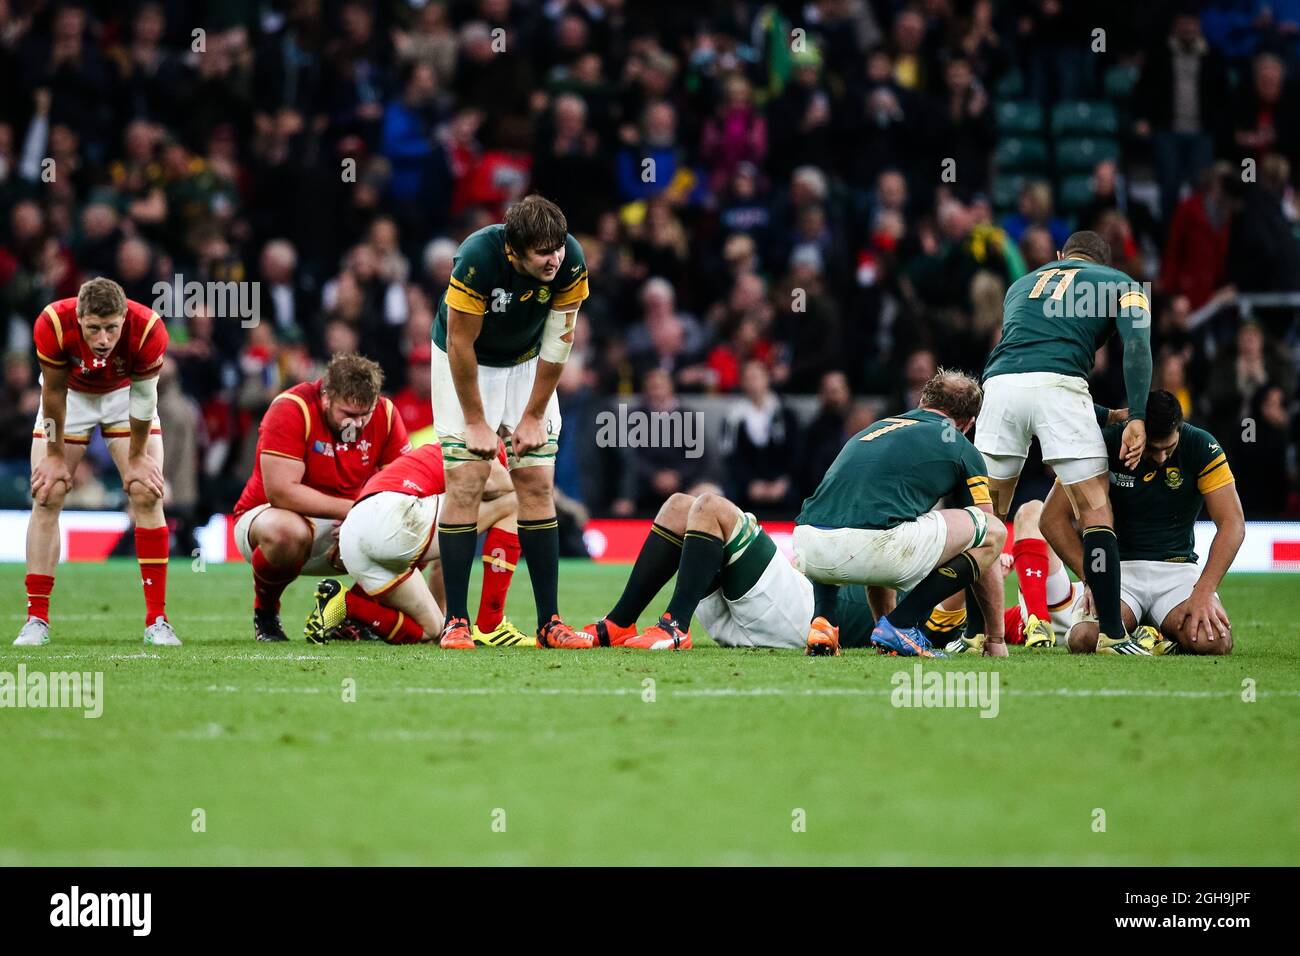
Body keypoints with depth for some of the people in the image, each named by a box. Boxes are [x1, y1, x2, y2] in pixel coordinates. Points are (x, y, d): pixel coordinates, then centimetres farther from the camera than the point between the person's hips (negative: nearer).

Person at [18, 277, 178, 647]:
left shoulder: (148, 329, -36)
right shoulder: (52, 325, -36)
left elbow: (143, 396, -20)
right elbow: (54, 392, -20)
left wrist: (137, 458, -10)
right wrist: (55, 456, -12)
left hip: (124, 394, 0)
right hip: (72, 395, 0)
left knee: (146, 494, -12)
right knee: (46, 496, -9)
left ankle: (156, 620, -7)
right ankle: (36, 620, -5)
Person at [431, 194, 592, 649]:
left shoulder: (570, 262, -25)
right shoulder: (478, 258, -34)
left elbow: (557, 344, -12)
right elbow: (460, 344, -24)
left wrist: (534, 417, -8)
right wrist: (475, 423, -18)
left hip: (526, 364, 3)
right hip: (464, 364, -3)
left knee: (538, 485, -3)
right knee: (465, 484, -12)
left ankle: (549, 621, -1)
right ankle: (456, 622, -8)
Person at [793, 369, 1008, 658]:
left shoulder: (878, 427, 35)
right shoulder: (961, 449, 18)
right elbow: (985, 545, 24)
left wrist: (885, 617, 56)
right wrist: (996, 639, 34)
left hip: (808, 551, 6)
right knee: (994, 530, 14)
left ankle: (822, 621, 16)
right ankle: (900, 624, 4)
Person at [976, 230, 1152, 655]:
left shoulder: (1021, 285, 36)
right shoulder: (1118, 282, 23)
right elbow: (1137, 344, 4)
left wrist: (1102, 412, 42)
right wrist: (1136, 418, -1)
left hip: (999, 383, 3)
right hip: (1058, 385, -3)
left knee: (987, 516, 13)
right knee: (1096, 512, 4)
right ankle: (1112, 634, 0)